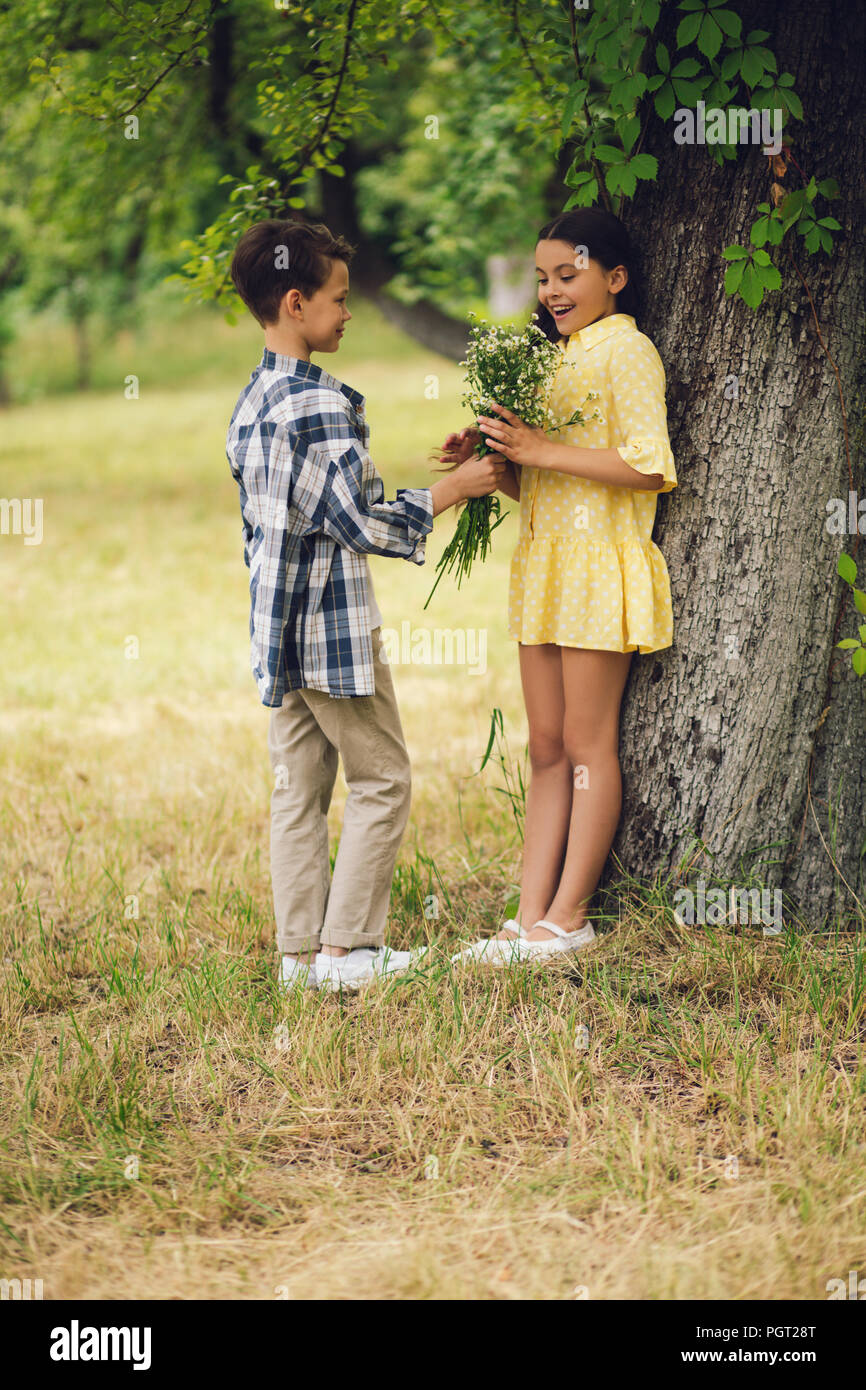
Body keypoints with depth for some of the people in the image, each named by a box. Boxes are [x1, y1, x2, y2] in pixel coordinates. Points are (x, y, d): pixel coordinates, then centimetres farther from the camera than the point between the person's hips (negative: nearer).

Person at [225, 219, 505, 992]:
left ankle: (300, 949, 13)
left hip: (278, 623, 9)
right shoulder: (319, 402, -18)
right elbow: (359, 524, -18)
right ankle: (344, 949, 2)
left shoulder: (251, 403, 10)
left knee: (300, 786, 11)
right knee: (382, 781, 2)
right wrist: (452, 489, -10)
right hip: (334, 623, -9)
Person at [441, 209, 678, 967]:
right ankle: (532, 918, 7)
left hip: (600, 568, -9)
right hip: (544, 567, 9)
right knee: (547, 750, 7)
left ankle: (569, 918, 2)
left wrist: (541, 449, -19)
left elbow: (647, 466, -18)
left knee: (586, 747, -3)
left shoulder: (626, 350, -8)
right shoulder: (558, 357, 19)